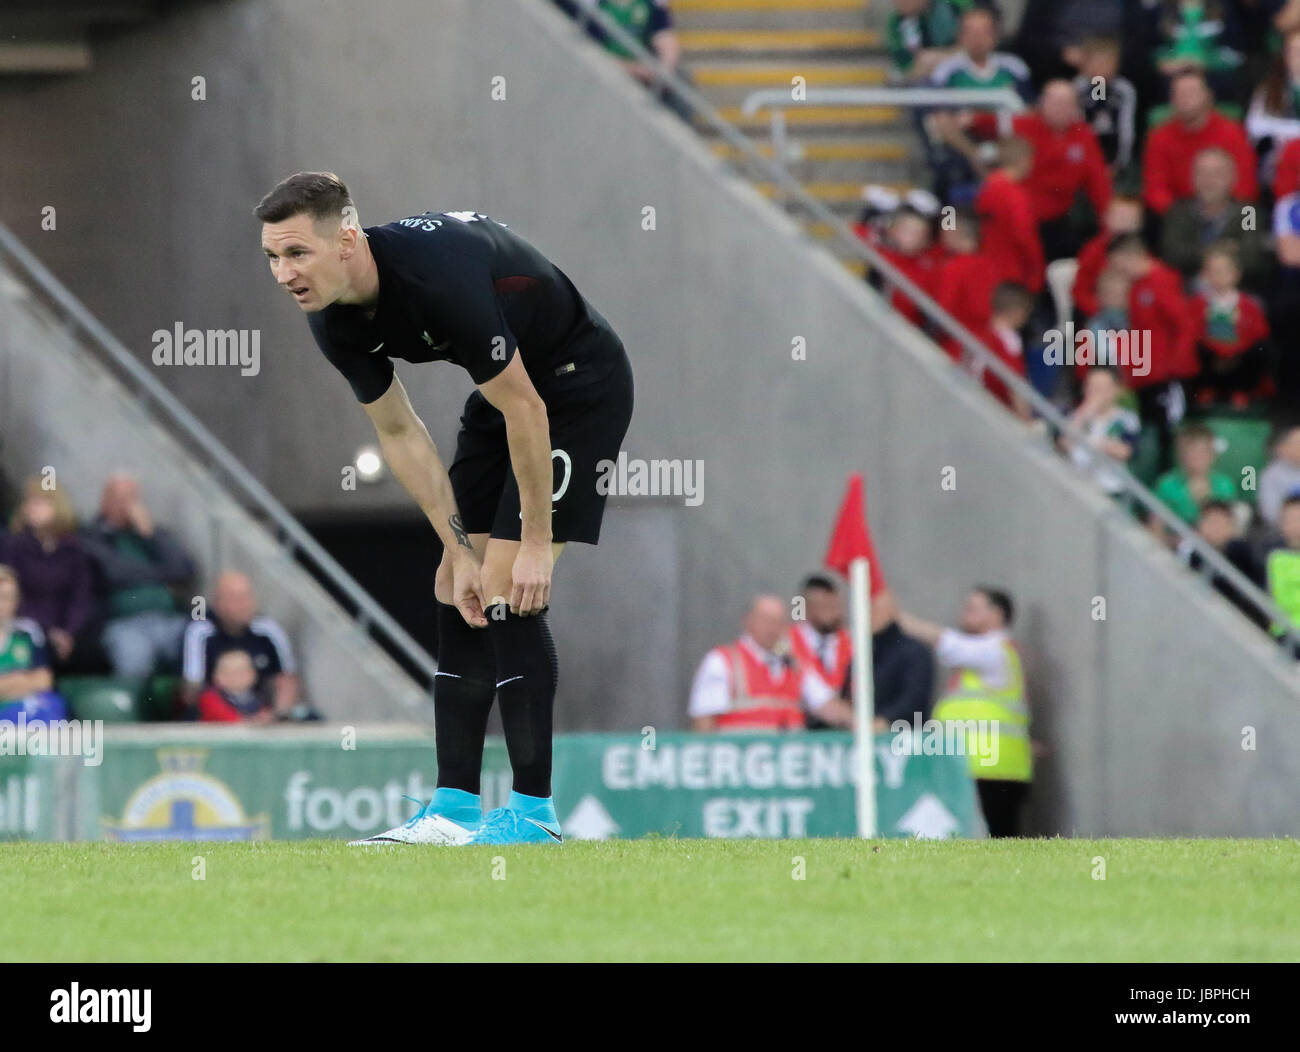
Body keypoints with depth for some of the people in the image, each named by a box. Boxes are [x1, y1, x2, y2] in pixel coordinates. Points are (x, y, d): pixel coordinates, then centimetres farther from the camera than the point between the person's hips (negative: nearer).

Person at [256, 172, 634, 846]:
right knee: (457, 591, 2)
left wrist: (536, 543, -22)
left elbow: (524, 409, -28)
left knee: (505, 591, -15)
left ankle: (535, 811, -11)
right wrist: (459, 551, -4)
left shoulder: (438, 276, -35)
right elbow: (400, 434, 1)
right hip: (506, 392, 8)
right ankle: (454, 808, 6)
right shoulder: (332, 322, -10)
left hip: (580, 384, -8)